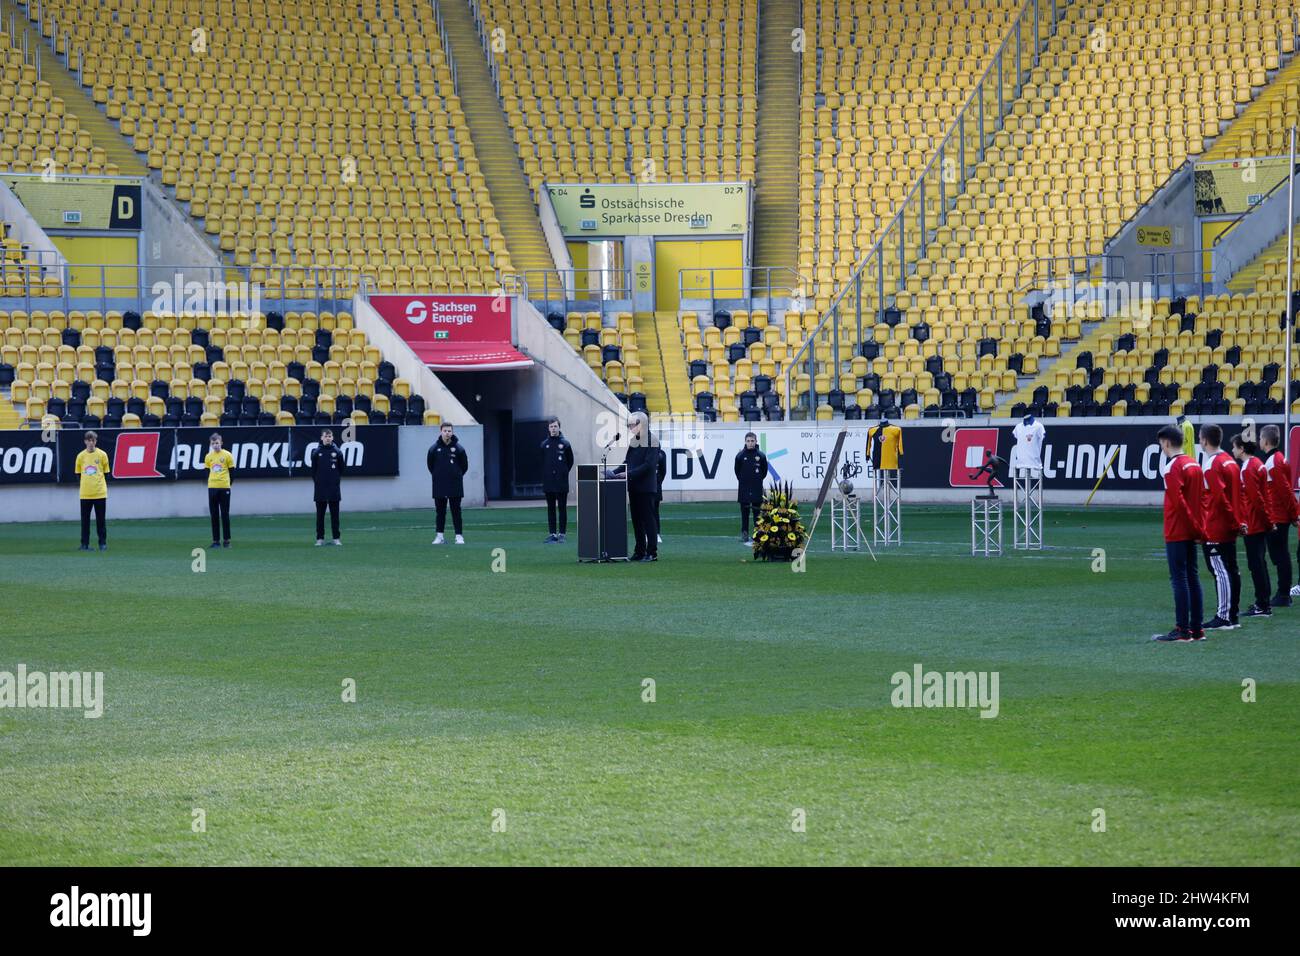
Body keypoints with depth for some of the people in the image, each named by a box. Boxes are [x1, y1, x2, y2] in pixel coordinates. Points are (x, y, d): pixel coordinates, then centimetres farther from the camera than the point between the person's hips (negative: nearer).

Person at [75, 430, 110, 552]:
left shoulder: (102, 455, 0)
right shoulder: (80, 456, 3)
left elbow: (106, 473, 7)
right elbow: (78, 473, 12)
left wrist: (102, 485, 5)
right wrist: (86, 484, 8)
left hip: (100, 493, -1)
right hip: (85, 494, 1)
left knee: (100, 520, 3)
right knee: (85, 520, 3)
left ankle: (103, 543, 10)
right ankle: (85, 544, 9)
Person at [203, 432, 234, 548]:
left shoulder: (227, 455, -2)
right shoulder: (208, 457, 7)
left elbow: (232, 471, 4)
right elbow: (207, 472, 15)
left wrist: (228, 484, 4)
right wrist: (211, 483, 8)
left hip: (224, 488, -3)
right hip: (212, 488, 3)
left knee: (225, 515, 1)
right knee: (214, 515, 3)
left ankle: (226, 540, 7)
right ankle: (216, 540, 7)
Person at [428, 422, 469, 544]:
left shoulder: (458, 448, -4)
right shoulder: (434, 448, -2)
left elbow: (464, 465, 7)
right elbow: (430, 464, 12)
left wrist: (457, 476, 9)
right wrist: (437, 475, 12)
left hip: (455, 486, -1)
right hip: (439, 486, 1)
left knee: (456, 511, 0)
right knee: (440, 511, 7)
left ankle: (459, 535, 2)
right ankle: (439, 535, 13)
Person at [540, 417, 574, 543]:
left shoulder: (565, 443, 0)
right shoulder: (544, 444, 6)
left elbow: (570, 461, 8)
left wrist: (563, 472, 4)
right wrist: (545, 475, 9)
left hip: (562, 482, -2)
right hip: (548, 483, 2)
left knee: (562, 508, 0)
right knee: (551, 508, 5)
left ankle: (561, 534, 2)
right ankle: (552, 534, 8)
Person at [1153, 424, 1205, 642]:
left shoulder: (1173, 467, -14)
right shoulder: (1194, 465, 11)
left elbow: (1178, 501, -19)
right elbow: (1200, 499, 13)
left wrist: (1195, 526, -11)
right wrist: (1199, 528, 13)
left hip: (1177, 532, -8)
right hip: (1191, 533, 8)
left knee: (1179, 579, -7)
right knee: (1192, 577, 11)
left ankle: (1182, 631, -8)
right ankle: (1196, 629, 12)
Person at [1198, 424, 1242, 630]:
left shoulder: (1212, 465, -16)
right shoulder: (1230, 461, 12)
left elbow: (1217, 497, -21)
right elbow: (1239, 493, 15)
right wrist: (1237, 520, 17)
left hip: (1214, 530, -9)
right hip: (1230, 528, 9)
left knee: (1220, 571, -8)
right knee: (1231, 570, 12)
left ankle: (1223, 617, -8)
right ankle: (1232, 616, 17)